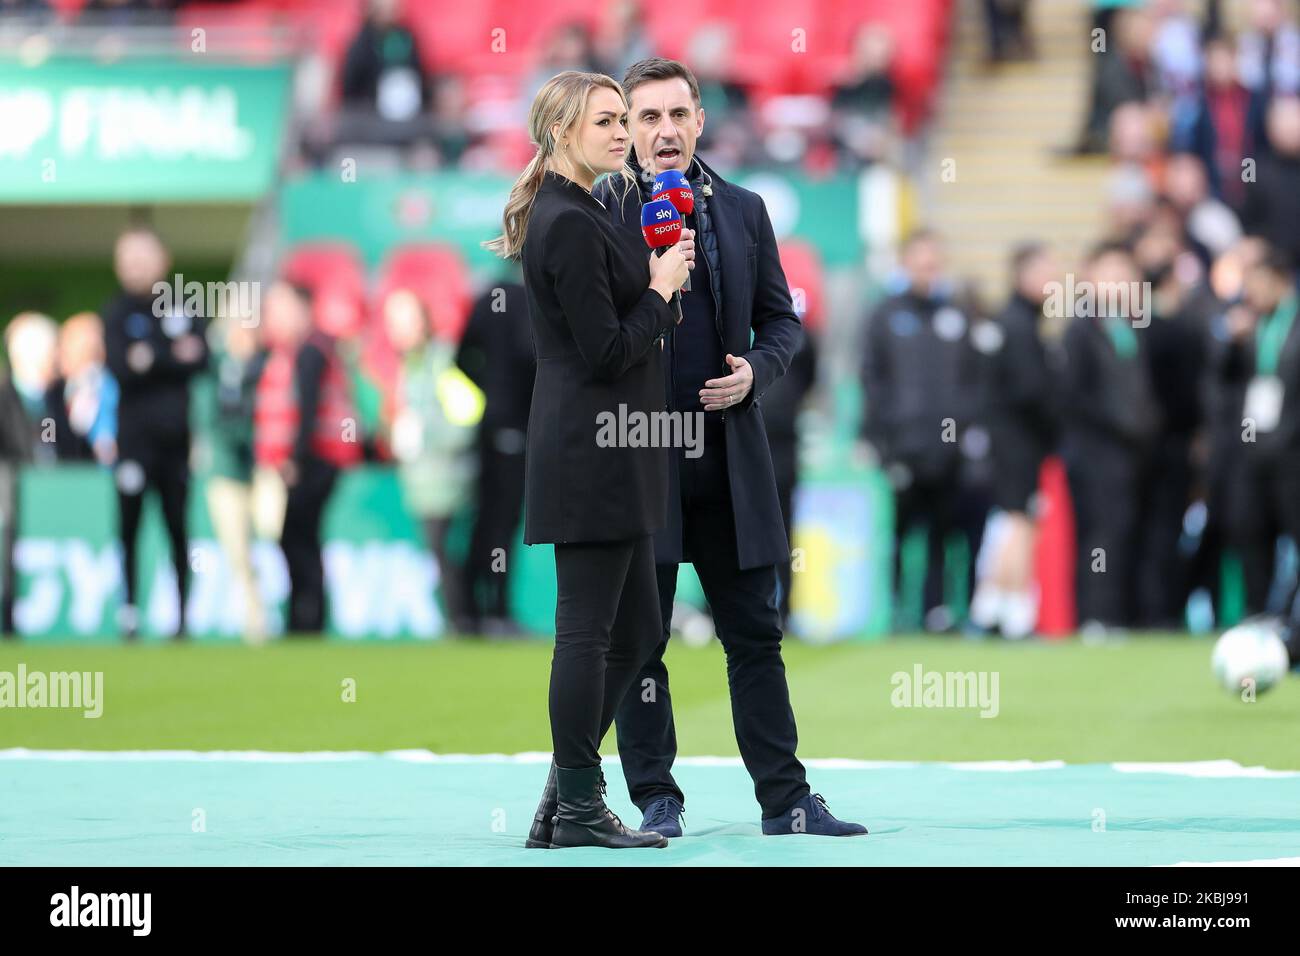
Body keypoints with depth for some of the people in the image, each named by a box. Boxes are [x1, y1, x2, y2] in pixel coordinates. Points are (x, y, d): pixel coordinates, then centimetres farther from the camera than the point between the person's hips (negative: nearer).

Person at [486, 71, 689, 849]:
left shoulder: (563, 215, 16)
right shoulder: (571, 226, -16)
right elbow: (606, 352, -19)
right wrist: (662, 291, -7)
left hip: (602, 450, 11)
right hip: (591, 447, -11)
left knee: (636, 629, 13)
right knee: (588, 627, -4)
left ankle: (563, 805, 17)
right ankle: (578, 807, 3)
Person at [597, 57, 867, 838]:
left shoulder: (743, 210, 10)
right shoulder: (602, 214, -2)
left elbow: (781, 319, 15)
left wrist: (755, 371, -5)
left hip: (730, 450, 3)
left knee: (756, 633, 6)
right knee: (639, 639, 3)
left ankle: (786, 799, 9)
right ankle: (657, 797, 11)